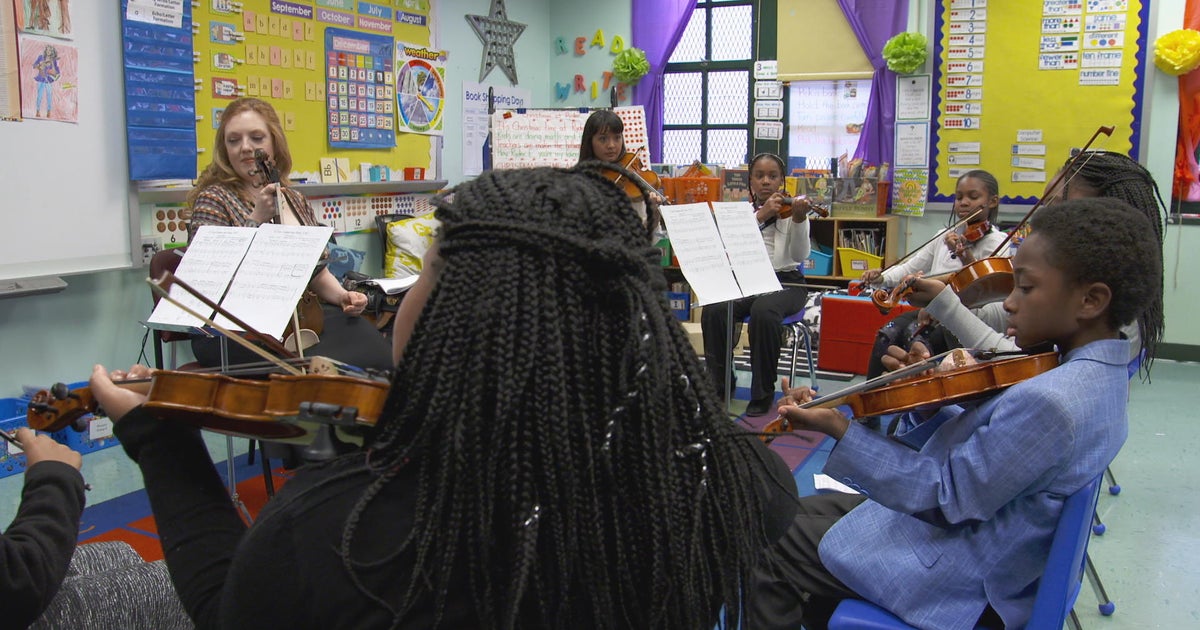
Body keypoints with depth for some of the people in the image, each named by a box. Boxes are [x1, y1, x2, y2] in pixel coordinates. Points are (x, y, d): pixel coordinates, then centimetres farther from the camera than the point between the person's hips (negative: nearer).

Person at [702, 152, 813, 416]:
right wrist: (760, 215, -19)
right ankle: (720, 382, -8)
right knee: (713, 310, -27)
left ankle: (763, 392, -19)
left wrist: (799, 219, -25)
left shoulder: (791, 209, 3)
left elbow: (800, 255, -10)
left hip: (786, 282, -2)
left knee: (764, 312, -35)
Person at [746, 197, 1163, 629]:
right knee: (803, 512, 20)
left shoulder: (1047, 402, -32)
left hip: (961, 580, -10)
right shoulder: (1098, 375, 1)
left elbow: (944, 493, -25)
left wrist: (838, 428, -23)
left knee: (773, 550, 0)